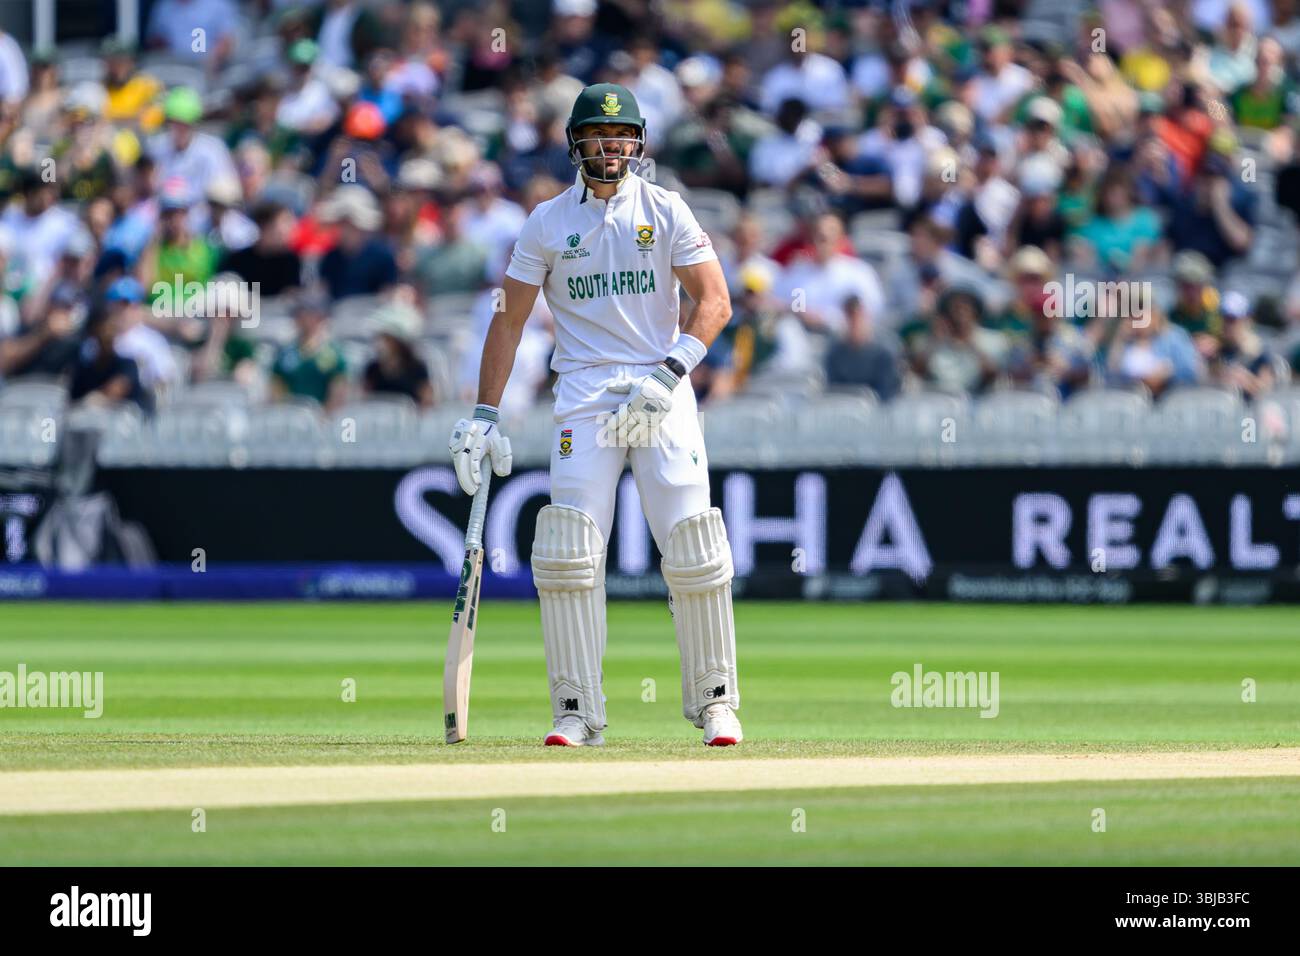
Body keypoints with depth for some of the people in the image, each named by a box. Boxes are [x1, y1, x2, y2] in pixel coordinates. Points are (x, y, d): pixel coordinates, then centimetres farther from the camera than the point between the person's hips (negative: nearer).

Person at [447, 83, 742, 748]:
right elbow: (509, 319, 8)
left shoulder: (666, 211, 6)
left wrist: (669, 373, -15)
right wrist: (484, 415, 0)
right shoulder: (547, 222, 8)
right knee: (568, 549, -11)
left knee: (693, 547, -8)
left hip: (664, 391, 0)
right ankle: (577, 711, -5)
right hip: (584, 390, 0)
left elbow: (714, 301, 0)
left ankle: (713, 700, 5)